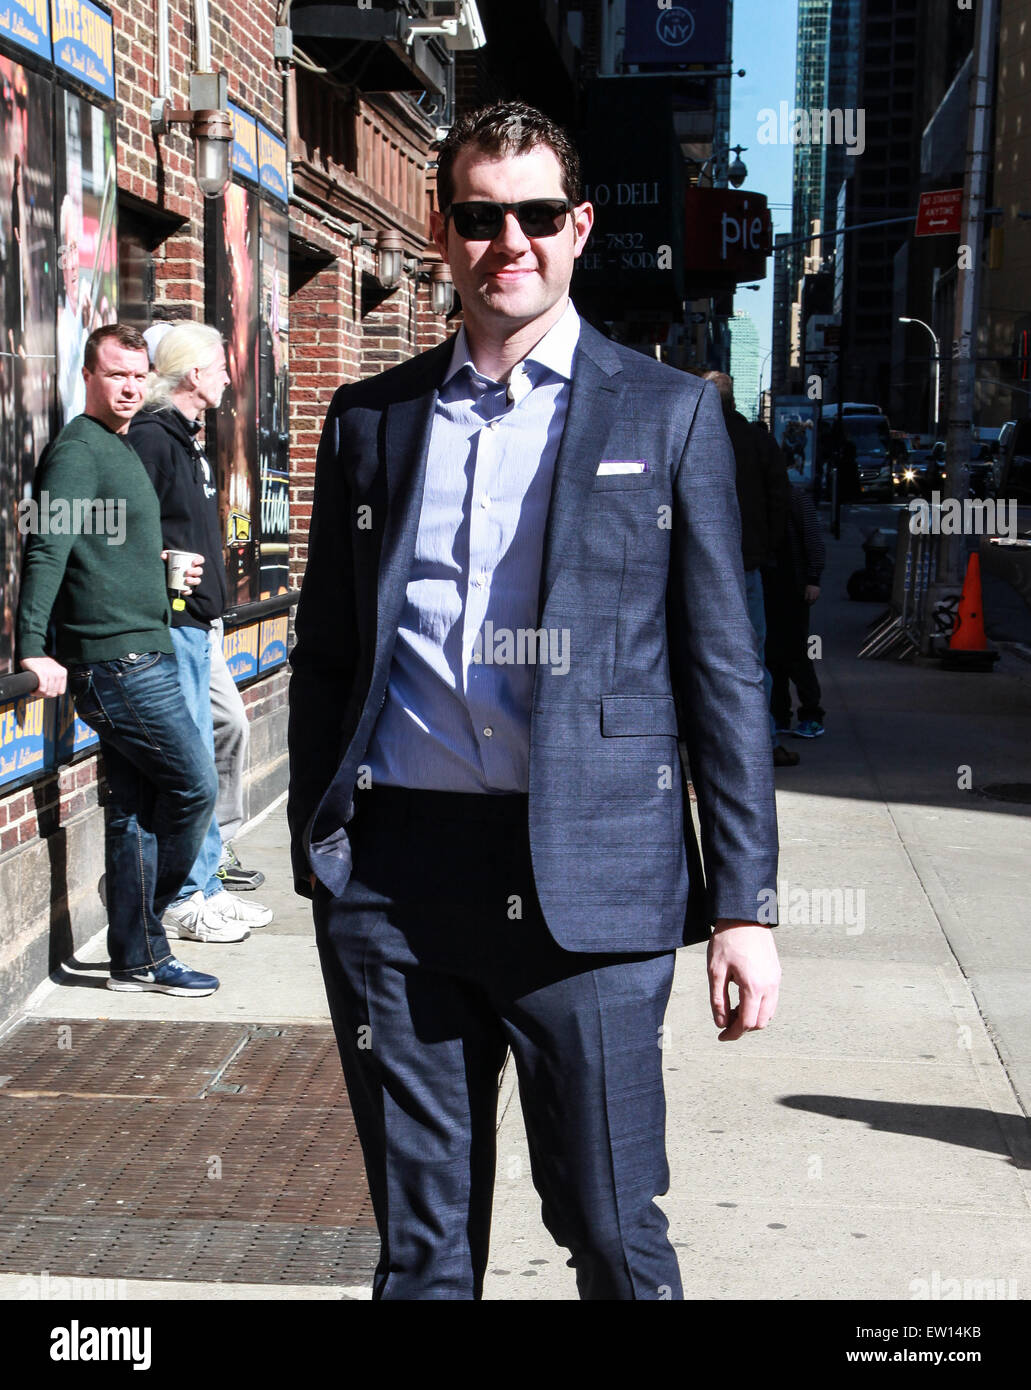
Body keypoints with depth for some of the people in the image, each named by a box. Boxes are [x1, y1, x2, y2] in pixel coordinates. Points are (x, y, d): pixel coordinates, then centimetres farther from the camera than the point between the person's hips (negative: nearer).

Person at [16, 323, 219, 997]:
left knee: (136, 808, 10)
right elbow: (47, 551, -19)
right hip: (116, 658, -9)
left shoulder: (123, 450, 20)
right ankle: (144, 939, 7)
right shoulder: (78, 451, -10)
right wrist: (33, 649, -25)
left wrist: (163, 566, 17)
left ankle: (137, 958, 15)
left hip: (142, 655, 9)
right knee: (195, 784, -6)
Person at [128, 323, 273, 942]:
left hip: (196, 624, 10)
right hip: (169, 622, -10)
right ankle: (189, 896, 3)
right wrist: (164, 578, -18)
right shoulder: (150, 437, -13)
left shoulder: (187, 440, 18)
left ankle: (207, 887, 21)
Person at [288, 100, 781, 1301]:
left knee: (615, 1235, 5)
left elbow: (723, 673, 3)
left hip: (588, 883, -2)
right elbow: (325, 657, 14)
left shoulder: (667, 415, 5)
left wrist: (744, 903, -2)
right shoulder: (370, 419, 12)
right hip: (391, 877, 3)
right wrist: (317, 859, 9)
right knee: (420, 1243, 12)